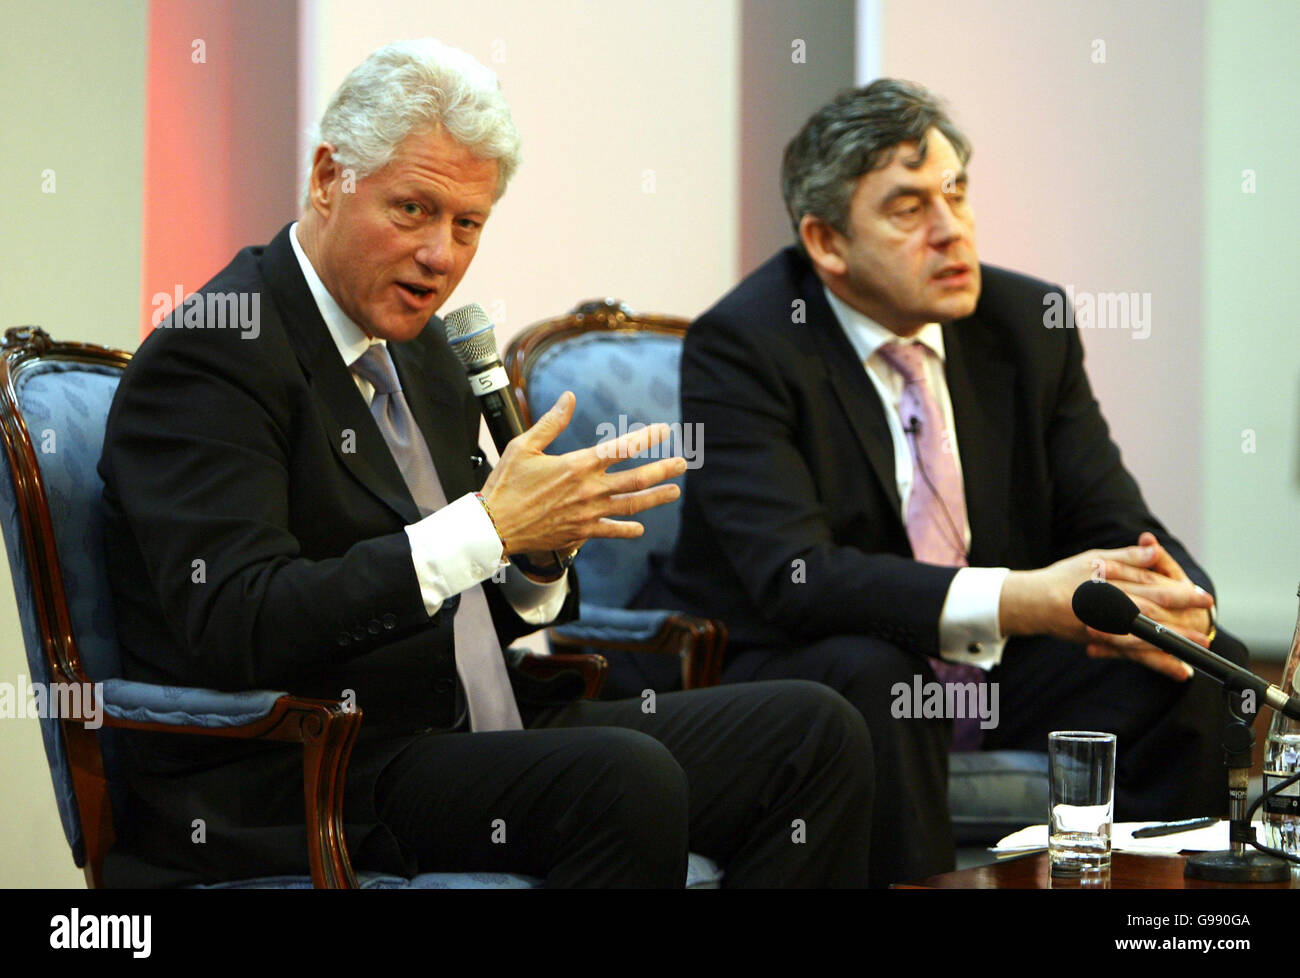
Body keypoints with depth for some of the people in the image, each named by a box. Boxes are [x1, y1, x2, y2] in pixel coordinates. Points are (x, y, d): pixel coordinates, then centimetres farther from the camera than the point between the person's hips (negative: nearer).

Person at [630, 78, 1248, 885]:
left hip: (991, 671, 6)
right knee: (865, 678, -37)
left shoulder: (1027, 322, 3)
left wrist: (1179, 605, -24)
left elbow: (1114, 525, 3)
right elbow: (793, 577, -27)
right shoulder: (741, 344, -14)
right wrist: (1023, 599, -37)